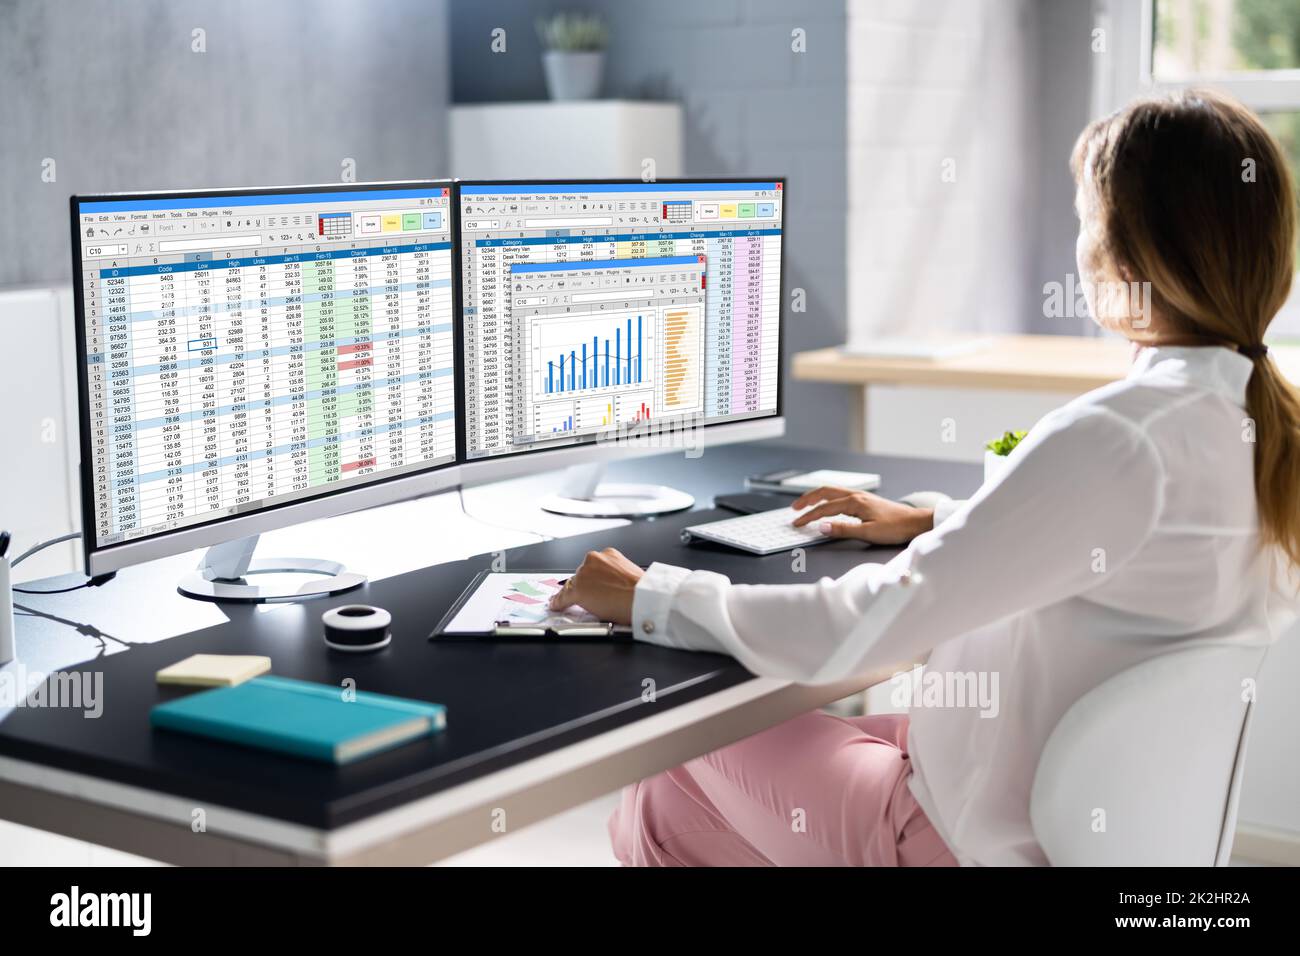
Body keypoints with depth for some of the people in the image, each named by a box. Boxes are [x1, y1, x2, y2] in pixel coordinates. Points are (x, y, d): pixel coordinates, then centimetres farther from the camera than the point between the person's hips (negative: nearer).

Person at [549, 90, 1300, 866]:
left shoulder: (1112, 439, -31)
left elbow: (846, 635, -29)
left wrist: (647, 596, -15)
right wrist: (931, 524, 22)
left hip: (990, 837, -8)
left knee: (665, 798, 11)